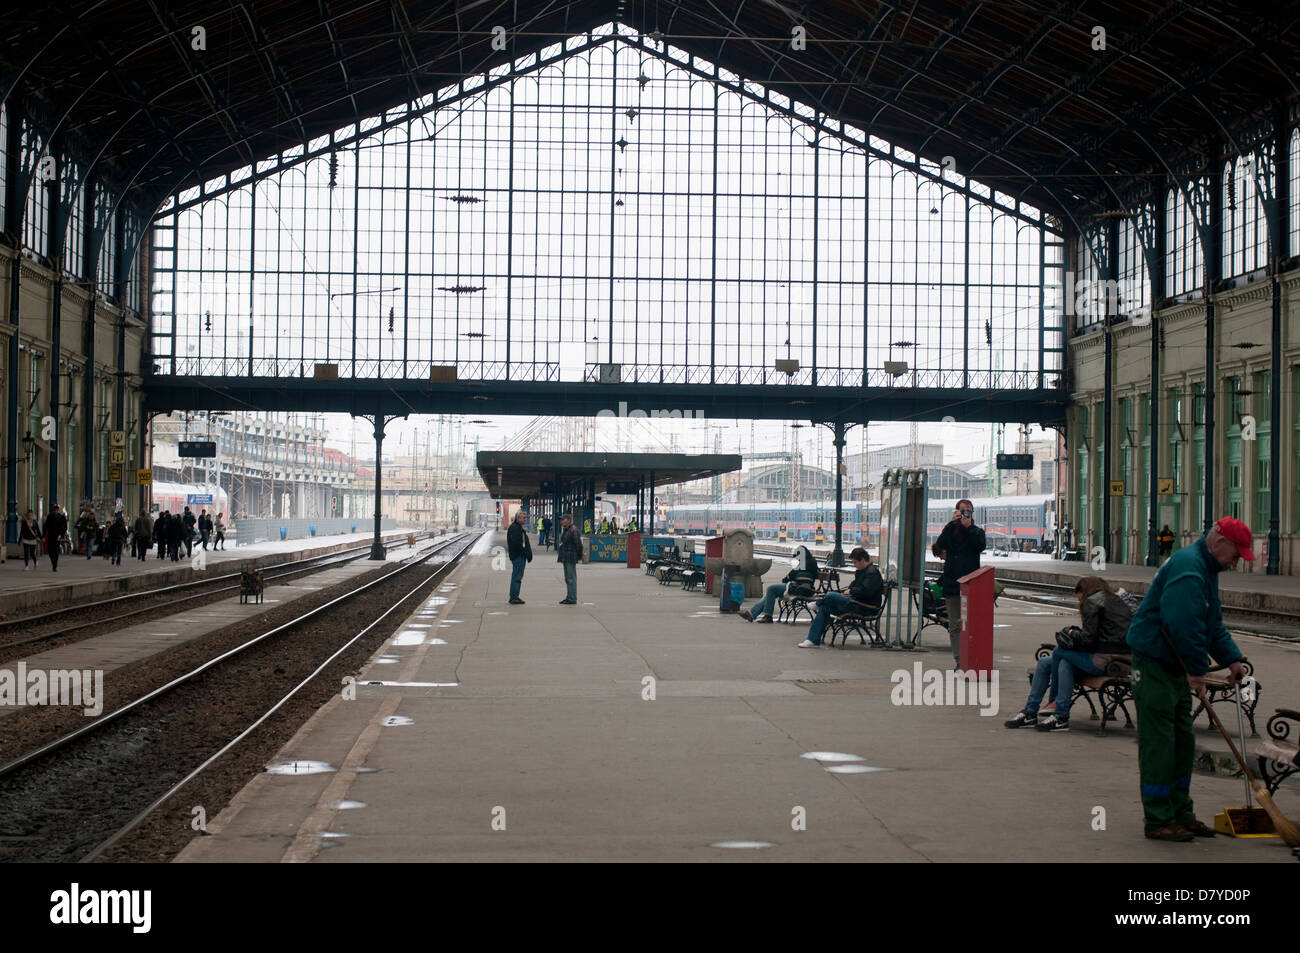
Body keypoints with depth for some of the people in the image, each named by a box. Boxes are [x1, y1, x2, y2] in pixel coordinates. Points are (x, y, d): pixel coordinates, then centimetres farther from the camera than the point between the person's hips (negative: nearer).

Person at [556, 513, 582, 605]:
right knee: (568, 579, 15)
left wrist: (579, 555, -13)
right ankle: (570, 597, 22)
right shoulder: (565, 530, 17)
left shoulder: (573, 530, -15)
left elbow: (578, 544, -17)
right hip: (566, 559, 11)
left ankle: (572, 599, -7)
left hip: (571, 559, -11)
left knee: (571, 579, -8)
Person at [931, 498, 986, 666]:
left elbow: (980, 546, -9)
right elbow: (939, 545, -6)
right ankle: (958, 659, 2)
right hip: (952, 583, 2)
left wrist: (968, 526, -11)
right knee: (955, 625, 0)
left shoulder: (976, 531, 11)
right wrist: (952, 523, -8)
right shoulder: (949, 530, 14)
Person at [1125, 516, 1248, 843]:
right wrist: (1197, 669, -23)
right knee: (1158, 742, -7)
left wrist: (1231, 659, 11)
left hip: (1176, 667, 11)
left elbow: (1213, 623, 22)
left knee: (1182, 741, 14)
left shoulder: (1206, 569, 15)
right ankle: (1158, 821, -4)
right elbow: (1185, 623, -29)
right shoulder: (1188, 567, -20)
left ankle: (1180, 813, 22)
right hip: (1154, 663, -11)